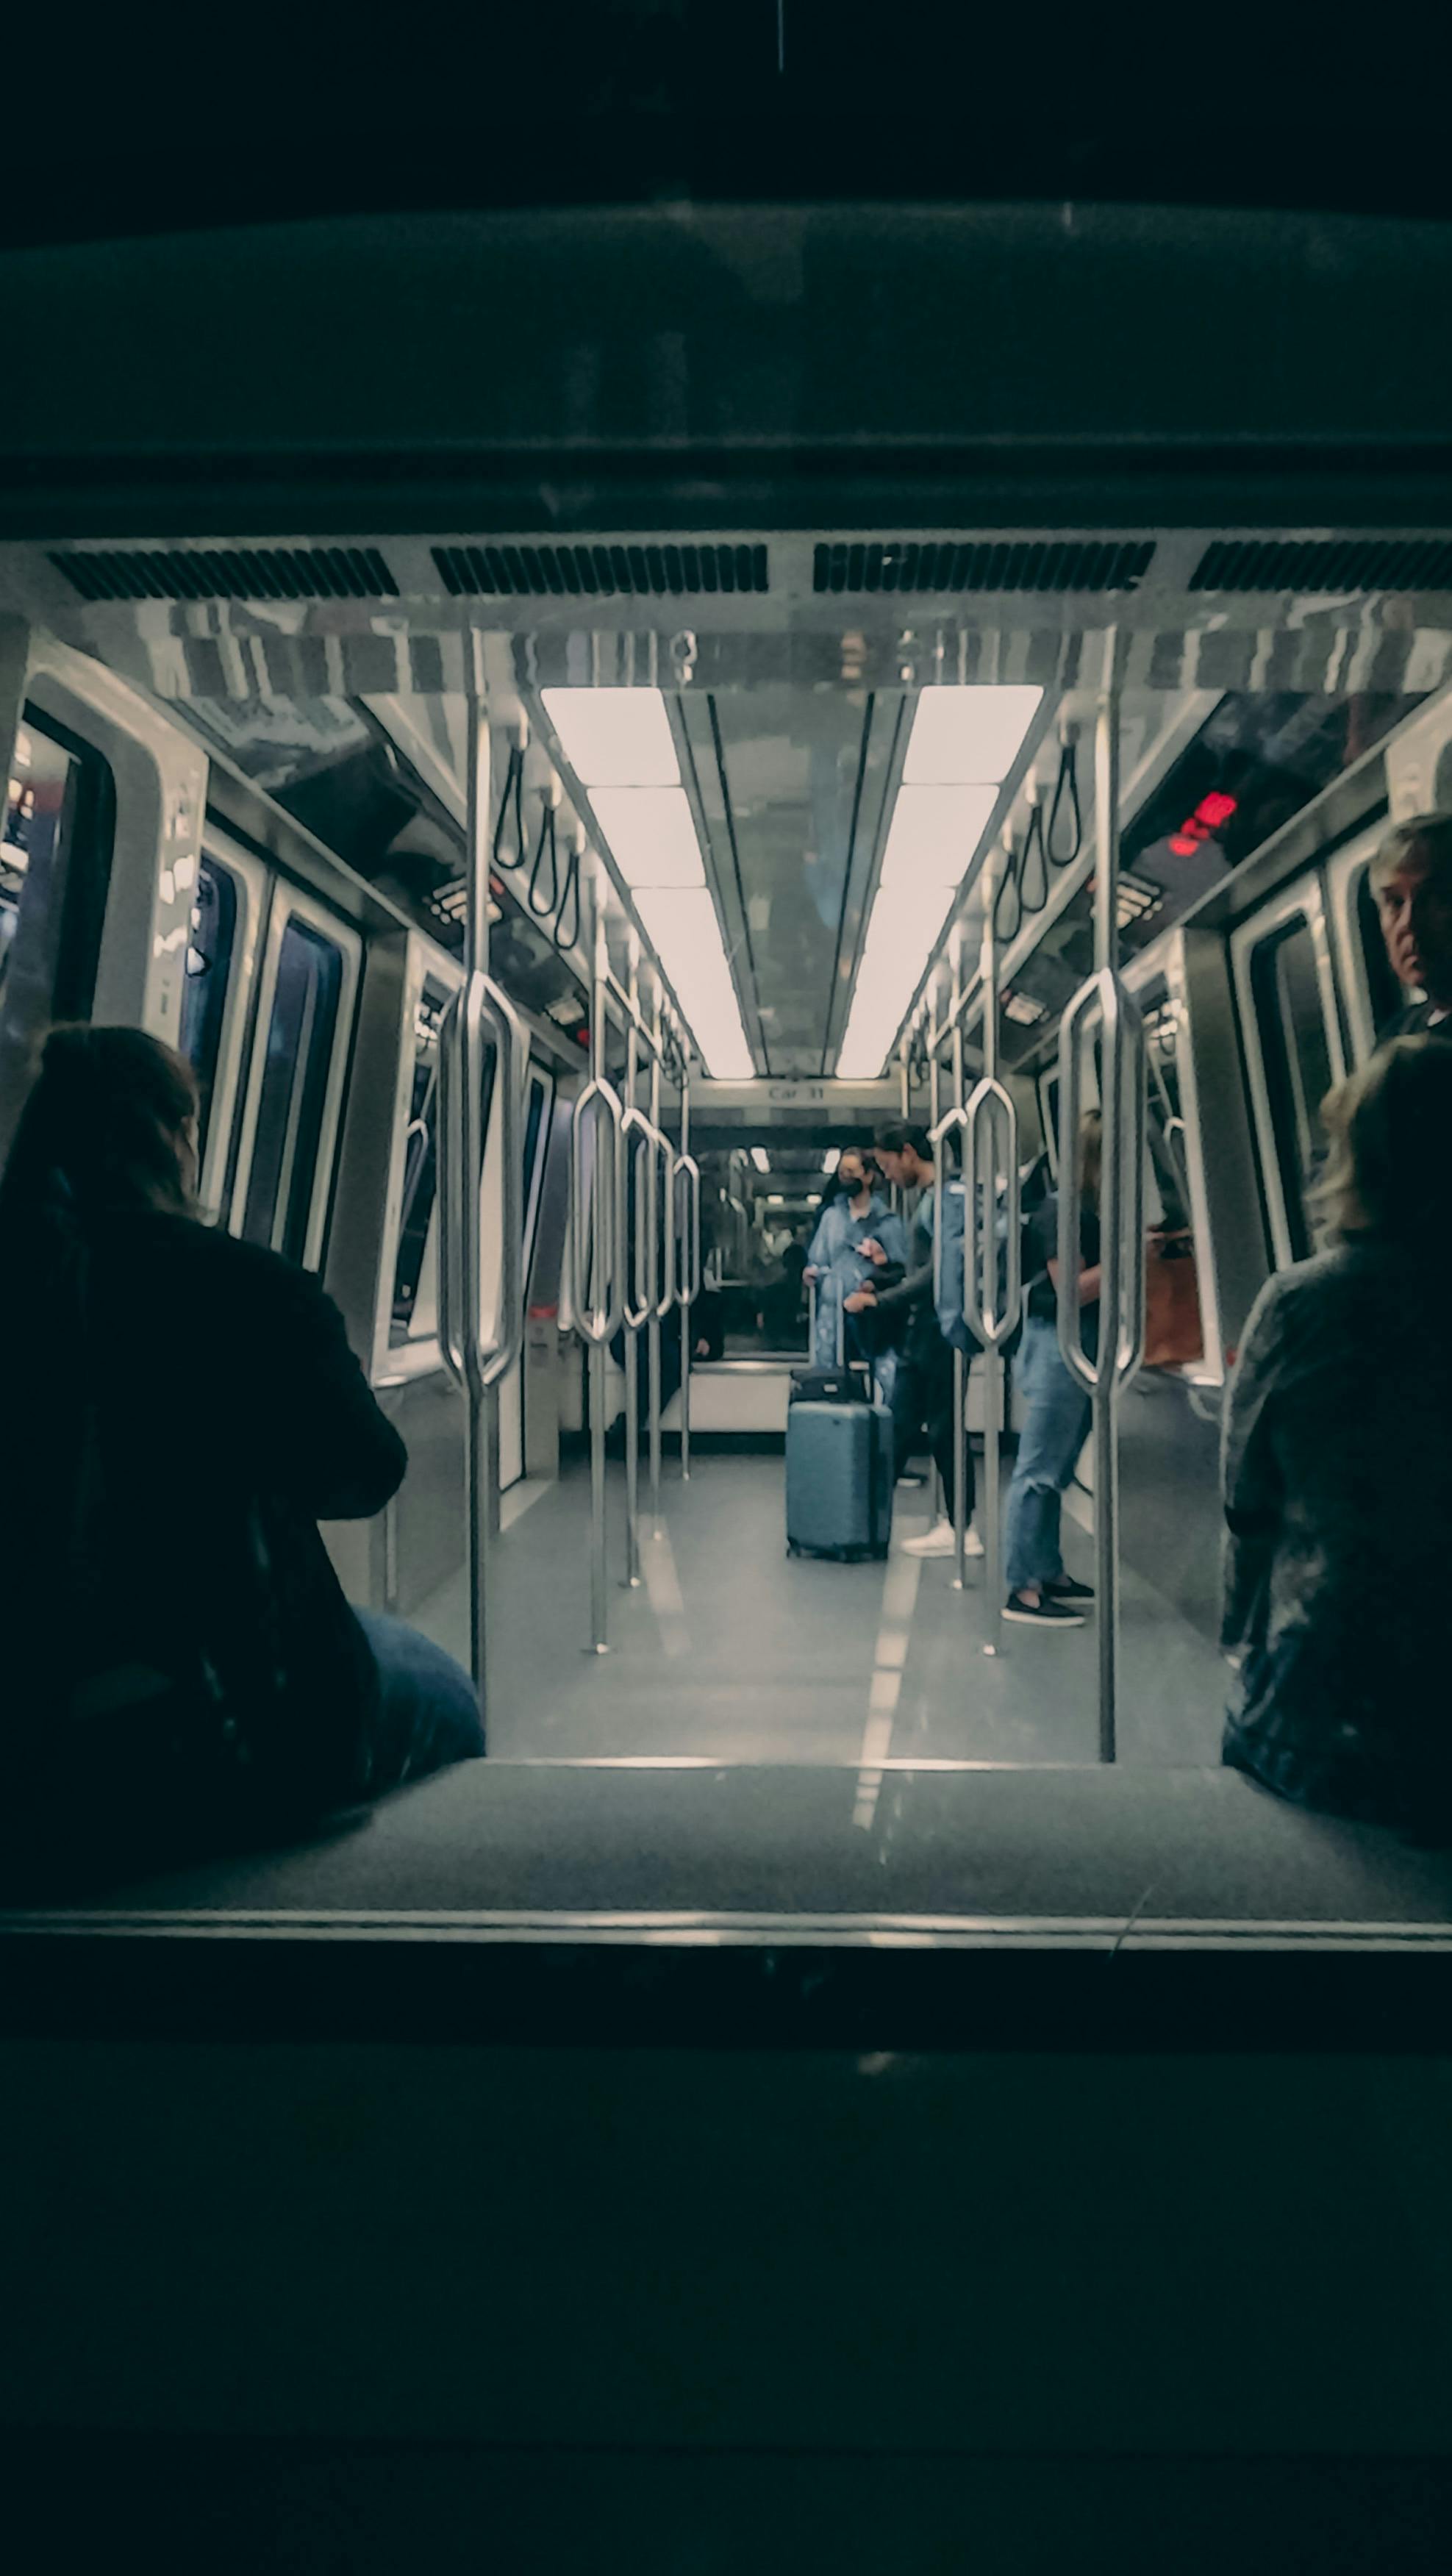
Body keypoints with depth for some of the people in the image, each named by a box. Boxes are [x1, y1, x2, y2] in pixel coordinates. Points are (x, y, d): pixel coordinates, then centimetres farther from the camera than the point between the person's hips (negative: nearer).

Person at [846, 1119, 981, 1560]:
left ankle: (962, 1530, 5)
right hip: (922, 1328, 10)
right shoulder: (927, 1198, 18)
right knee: (899, 1424, 10)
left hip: (942, 1328, -10)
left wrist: (878, 1300, -20)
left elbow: (938, 1271, -21)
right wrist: (886, 1265, 13)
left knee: (945, 1428, -3)